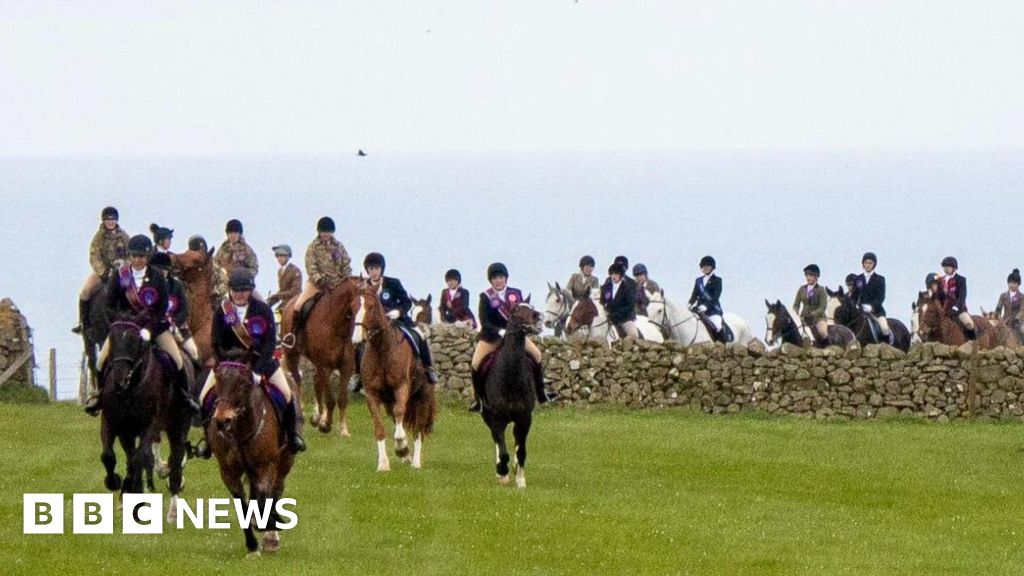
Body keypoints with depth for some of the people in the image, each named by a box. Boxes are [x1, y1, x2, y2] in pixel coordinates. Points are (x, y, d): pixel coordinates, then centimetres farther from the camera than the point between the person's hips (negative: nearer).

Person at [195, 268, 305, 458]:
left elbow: (270, 342, -18)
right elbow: (216, 343, -9)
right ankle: (208, 437, 12)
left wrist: (258, 369, -28)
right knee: (205, 397, -10)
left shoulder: (263, 309, -15)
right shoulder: (222, 311, -11)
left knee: (286, 395, -11)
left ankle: (294, 434, 13)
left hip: (261, 359, -1)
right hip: (229, 358, 1)